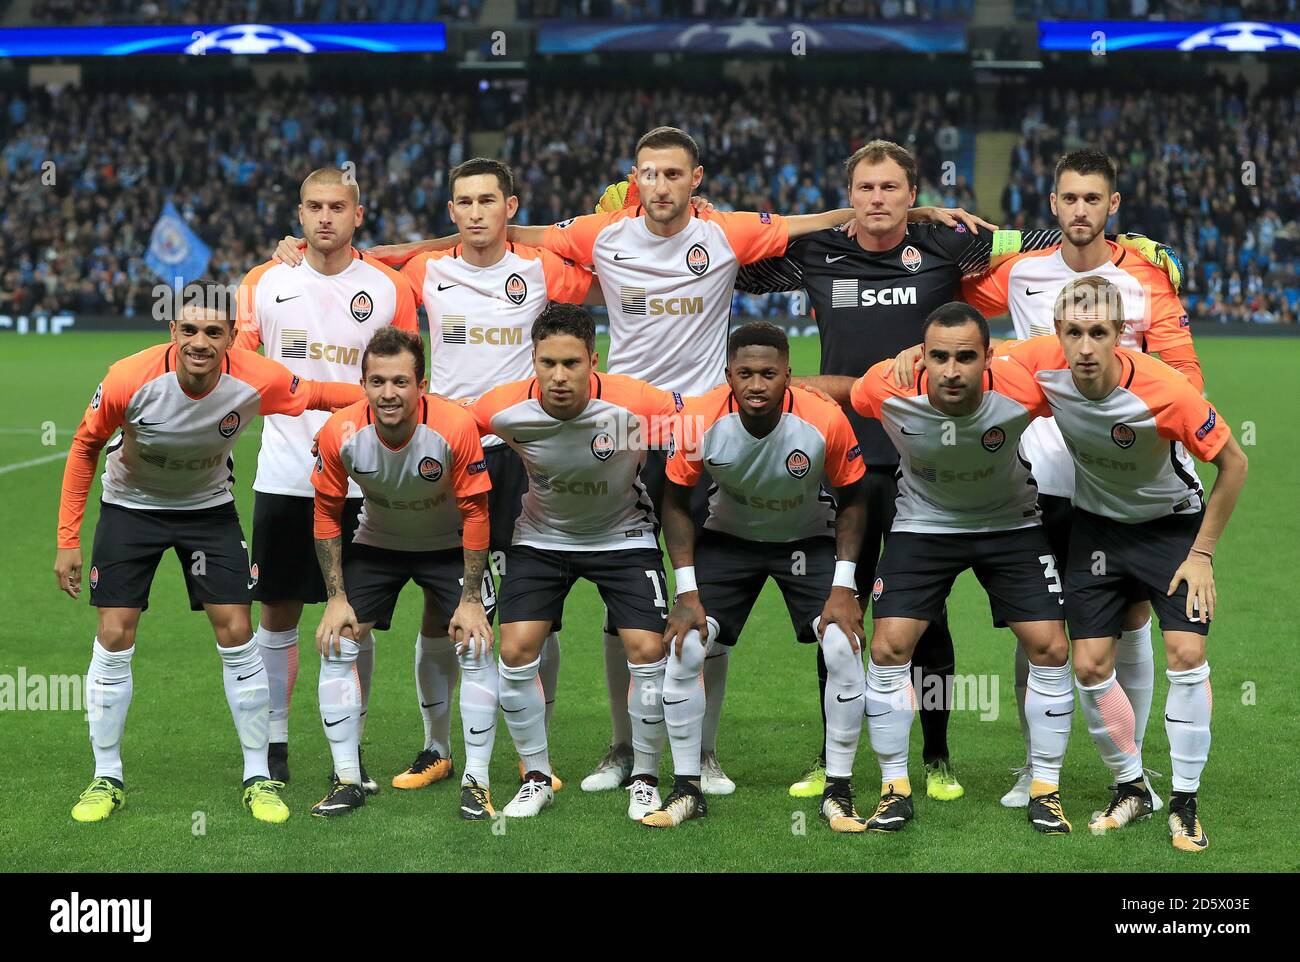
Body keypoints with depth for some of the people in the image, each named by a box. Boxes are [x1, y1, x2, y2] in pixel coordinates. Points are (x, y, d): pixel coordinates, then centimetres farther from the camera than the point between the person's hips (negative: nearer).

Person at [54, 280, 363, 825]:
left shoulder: (257, 381, -26)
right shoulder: (129, 380, -29)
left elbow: (315, 395, -4)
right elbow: (85, 447, -11)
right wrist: (67, 541, -10)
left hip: (210, 508, 1)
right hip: (131, 507, -1)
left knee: (236, 634, -5)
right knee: (114, 637, -6)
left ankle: (258, 777, 8)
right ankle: (106, 779, 9)